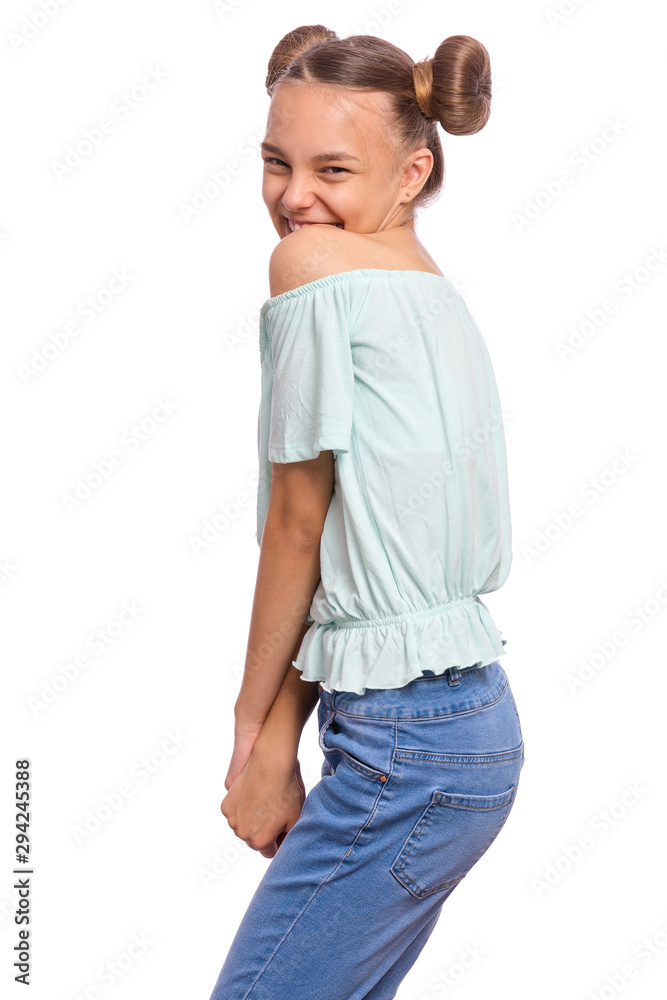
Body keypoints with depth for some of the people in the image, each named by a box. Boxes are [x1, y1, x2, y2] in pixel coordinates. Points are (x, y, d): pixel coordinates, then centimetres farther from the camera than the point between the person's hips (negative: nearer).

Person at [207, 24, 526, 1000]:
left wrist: (255, 719, 4)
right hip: (475, 719, 9)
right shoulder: (436, 295, 13)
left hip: (405, 748, -9)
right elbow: (352, 544, 8)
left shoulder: (313, 268, -13)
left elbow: (299, 522, -8)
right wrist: (279, 734, 6)